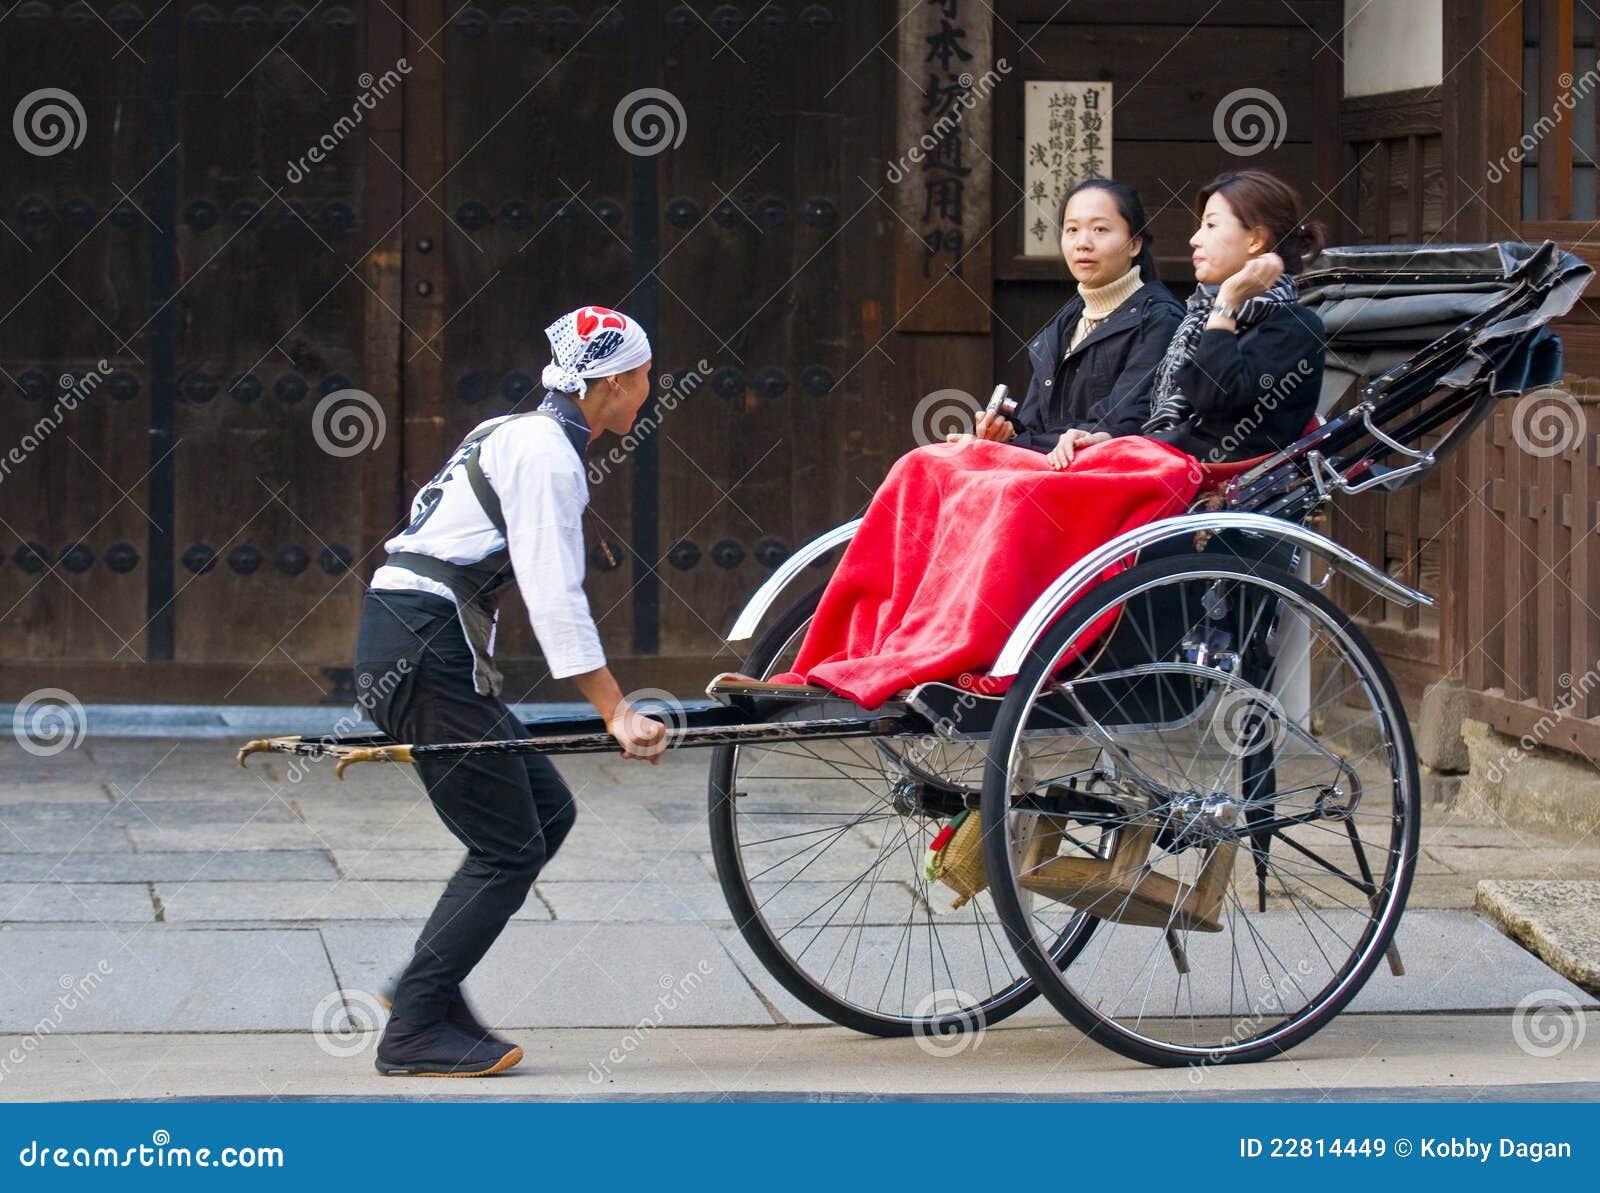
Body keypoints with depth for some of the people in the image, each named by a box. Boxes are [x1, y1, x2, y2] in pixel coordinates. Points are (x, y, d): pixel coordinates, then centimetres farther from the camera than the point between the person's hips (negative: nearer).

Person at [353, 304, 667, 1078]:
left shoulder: (519, 437, 21)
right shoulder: (546, 455, -11)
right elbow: (556, 601, -17)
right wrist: (616, 714, -17)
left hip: (392, 639, 10)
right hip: (425, 648, -10)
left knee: (547, 811, 12)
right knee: (509, 851, -5)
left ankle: (425, 985, 13)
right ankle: (413, 1030, -2)